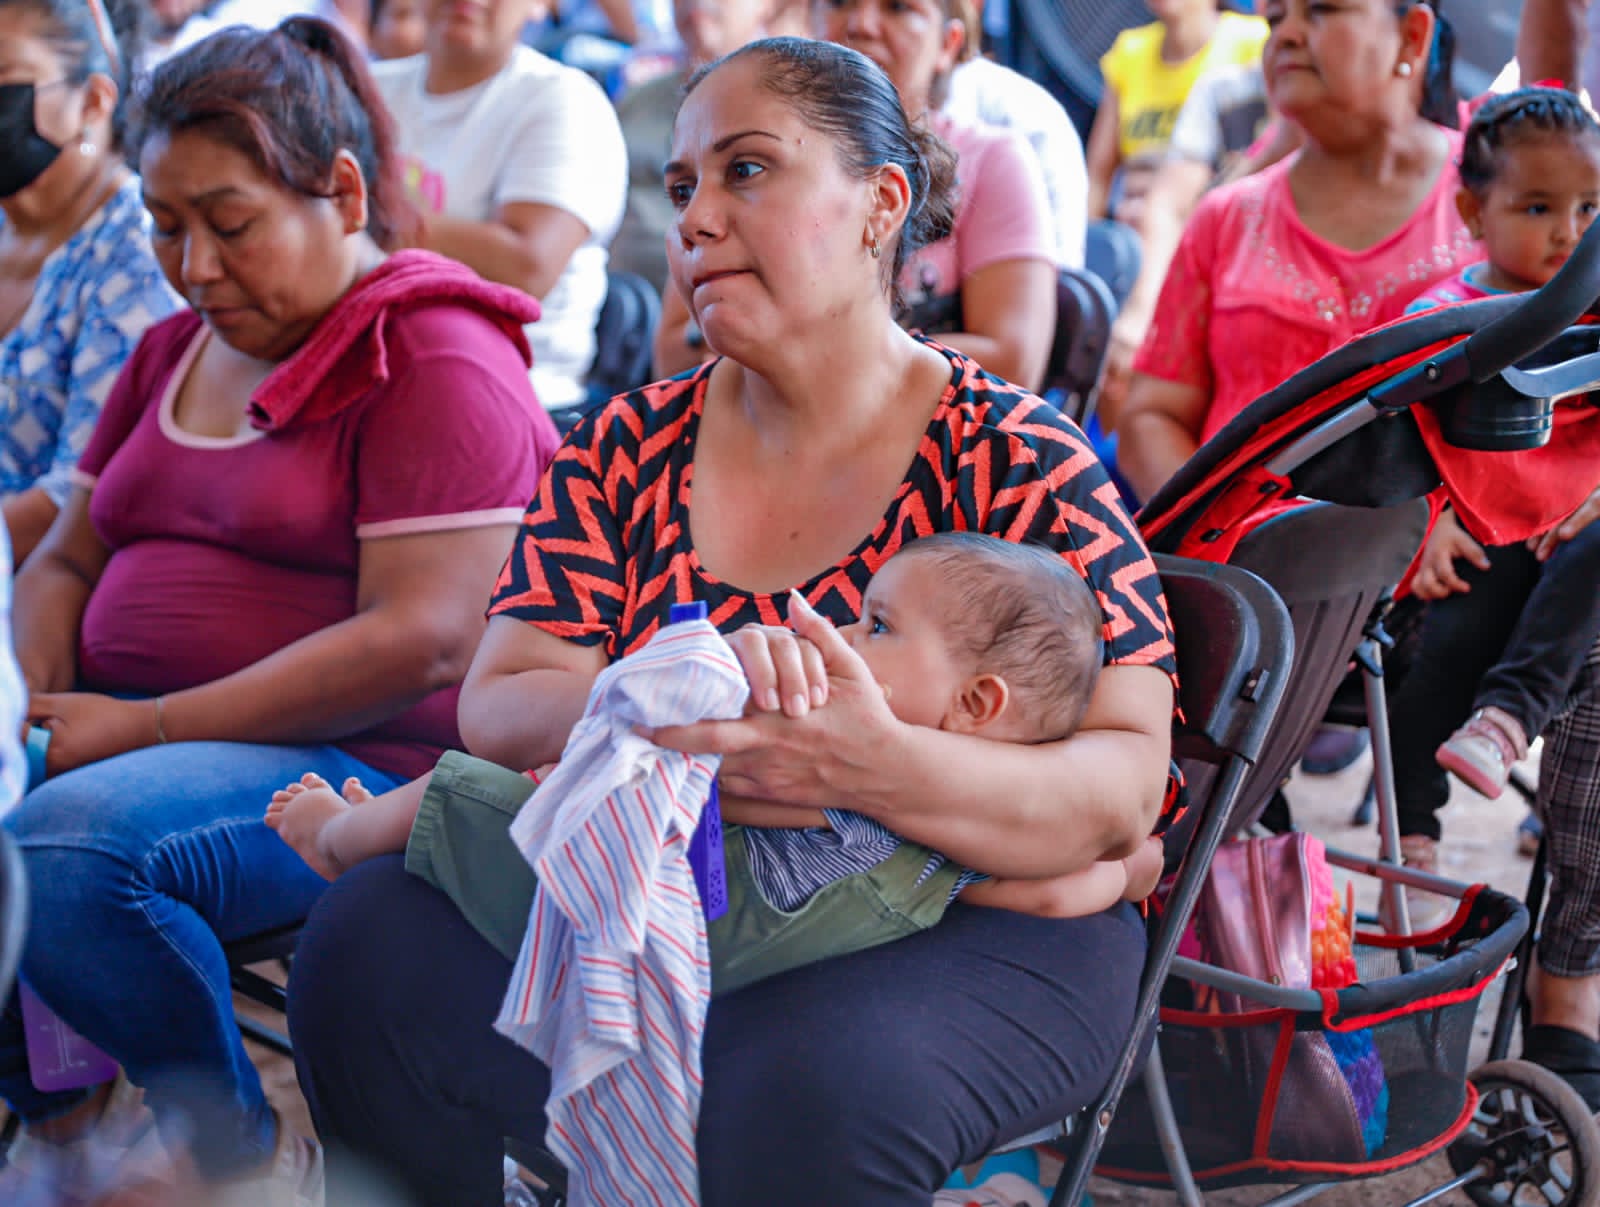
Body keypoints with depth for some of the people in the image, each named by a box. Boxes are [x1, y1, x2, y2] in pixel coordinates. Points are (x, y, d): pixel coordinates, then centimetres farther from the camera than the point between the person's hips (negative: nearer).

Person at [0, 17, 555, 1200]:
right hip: (138, 732, 8)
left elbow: (421, 644, -16)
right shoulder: (171, 355, 20)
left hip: (356, 760, -8)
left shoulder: (437, 361, -7)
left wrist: (148, 726, -17)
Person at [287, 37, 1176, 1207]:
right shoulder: (629, 450, 7)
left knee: (804, 1092, -36)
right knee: (365, 941, -17)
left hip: (964, 924, -4)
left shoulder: (1019, 463, -6)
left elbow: (1124, 789, -14)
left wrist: (880, 768, -34)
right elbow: (495, 707, -3)